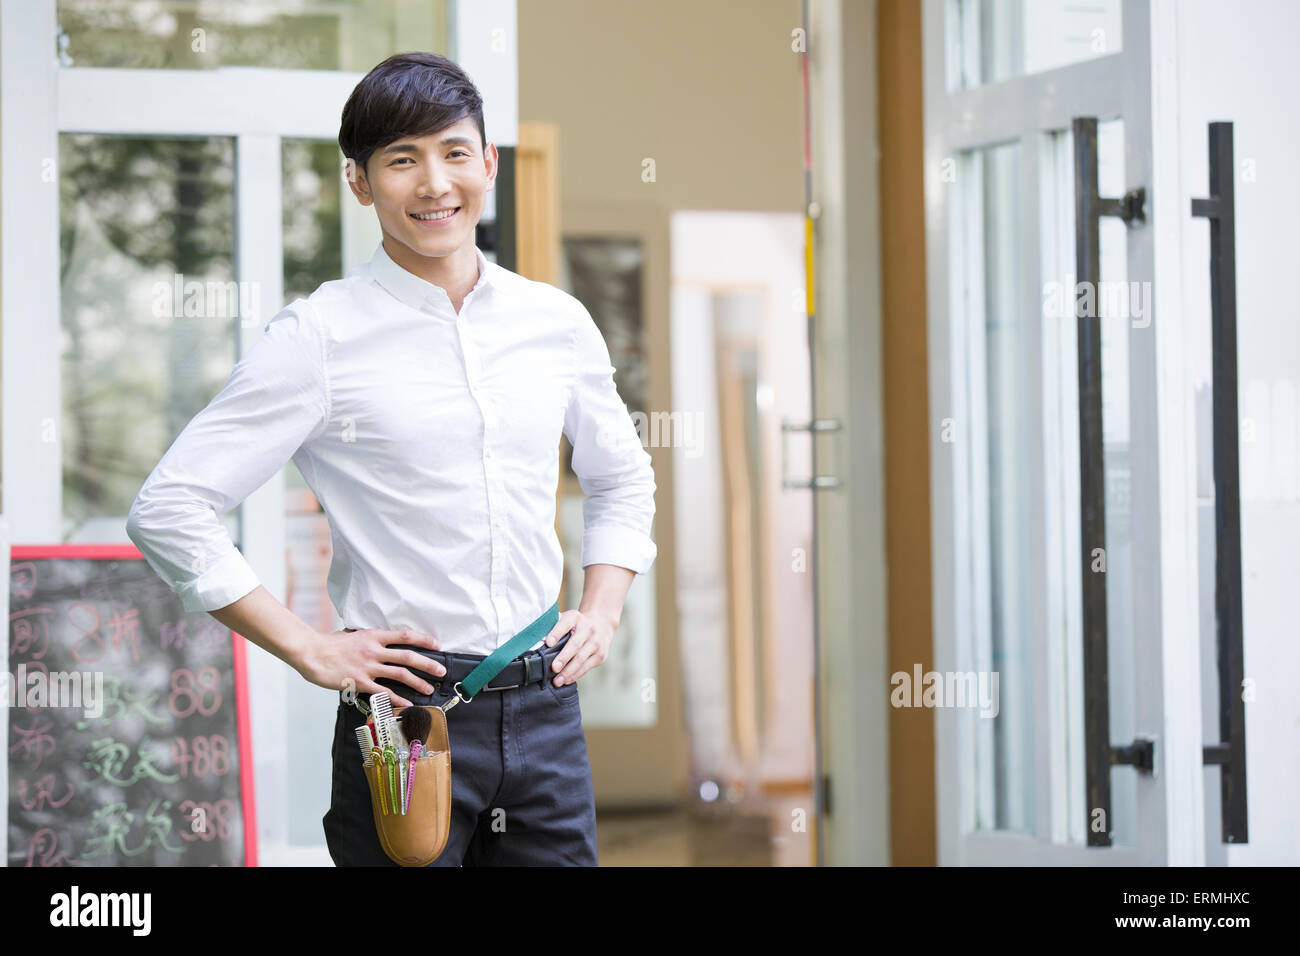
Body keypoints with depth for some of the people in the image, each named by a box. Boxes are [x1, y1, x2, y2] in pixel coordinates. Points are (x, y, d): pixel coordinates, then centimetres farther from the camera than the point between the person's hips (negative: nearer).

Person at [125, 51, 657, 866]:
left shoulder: (556, 323, 8)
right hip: (406, 709, -4)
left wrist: (602, 611, 10)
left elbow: (623, 479, 26)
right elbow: (168, 510, -7)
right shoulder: (319, 339, -5)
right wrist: (311, 651, -10)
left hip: (545, 707, 4)